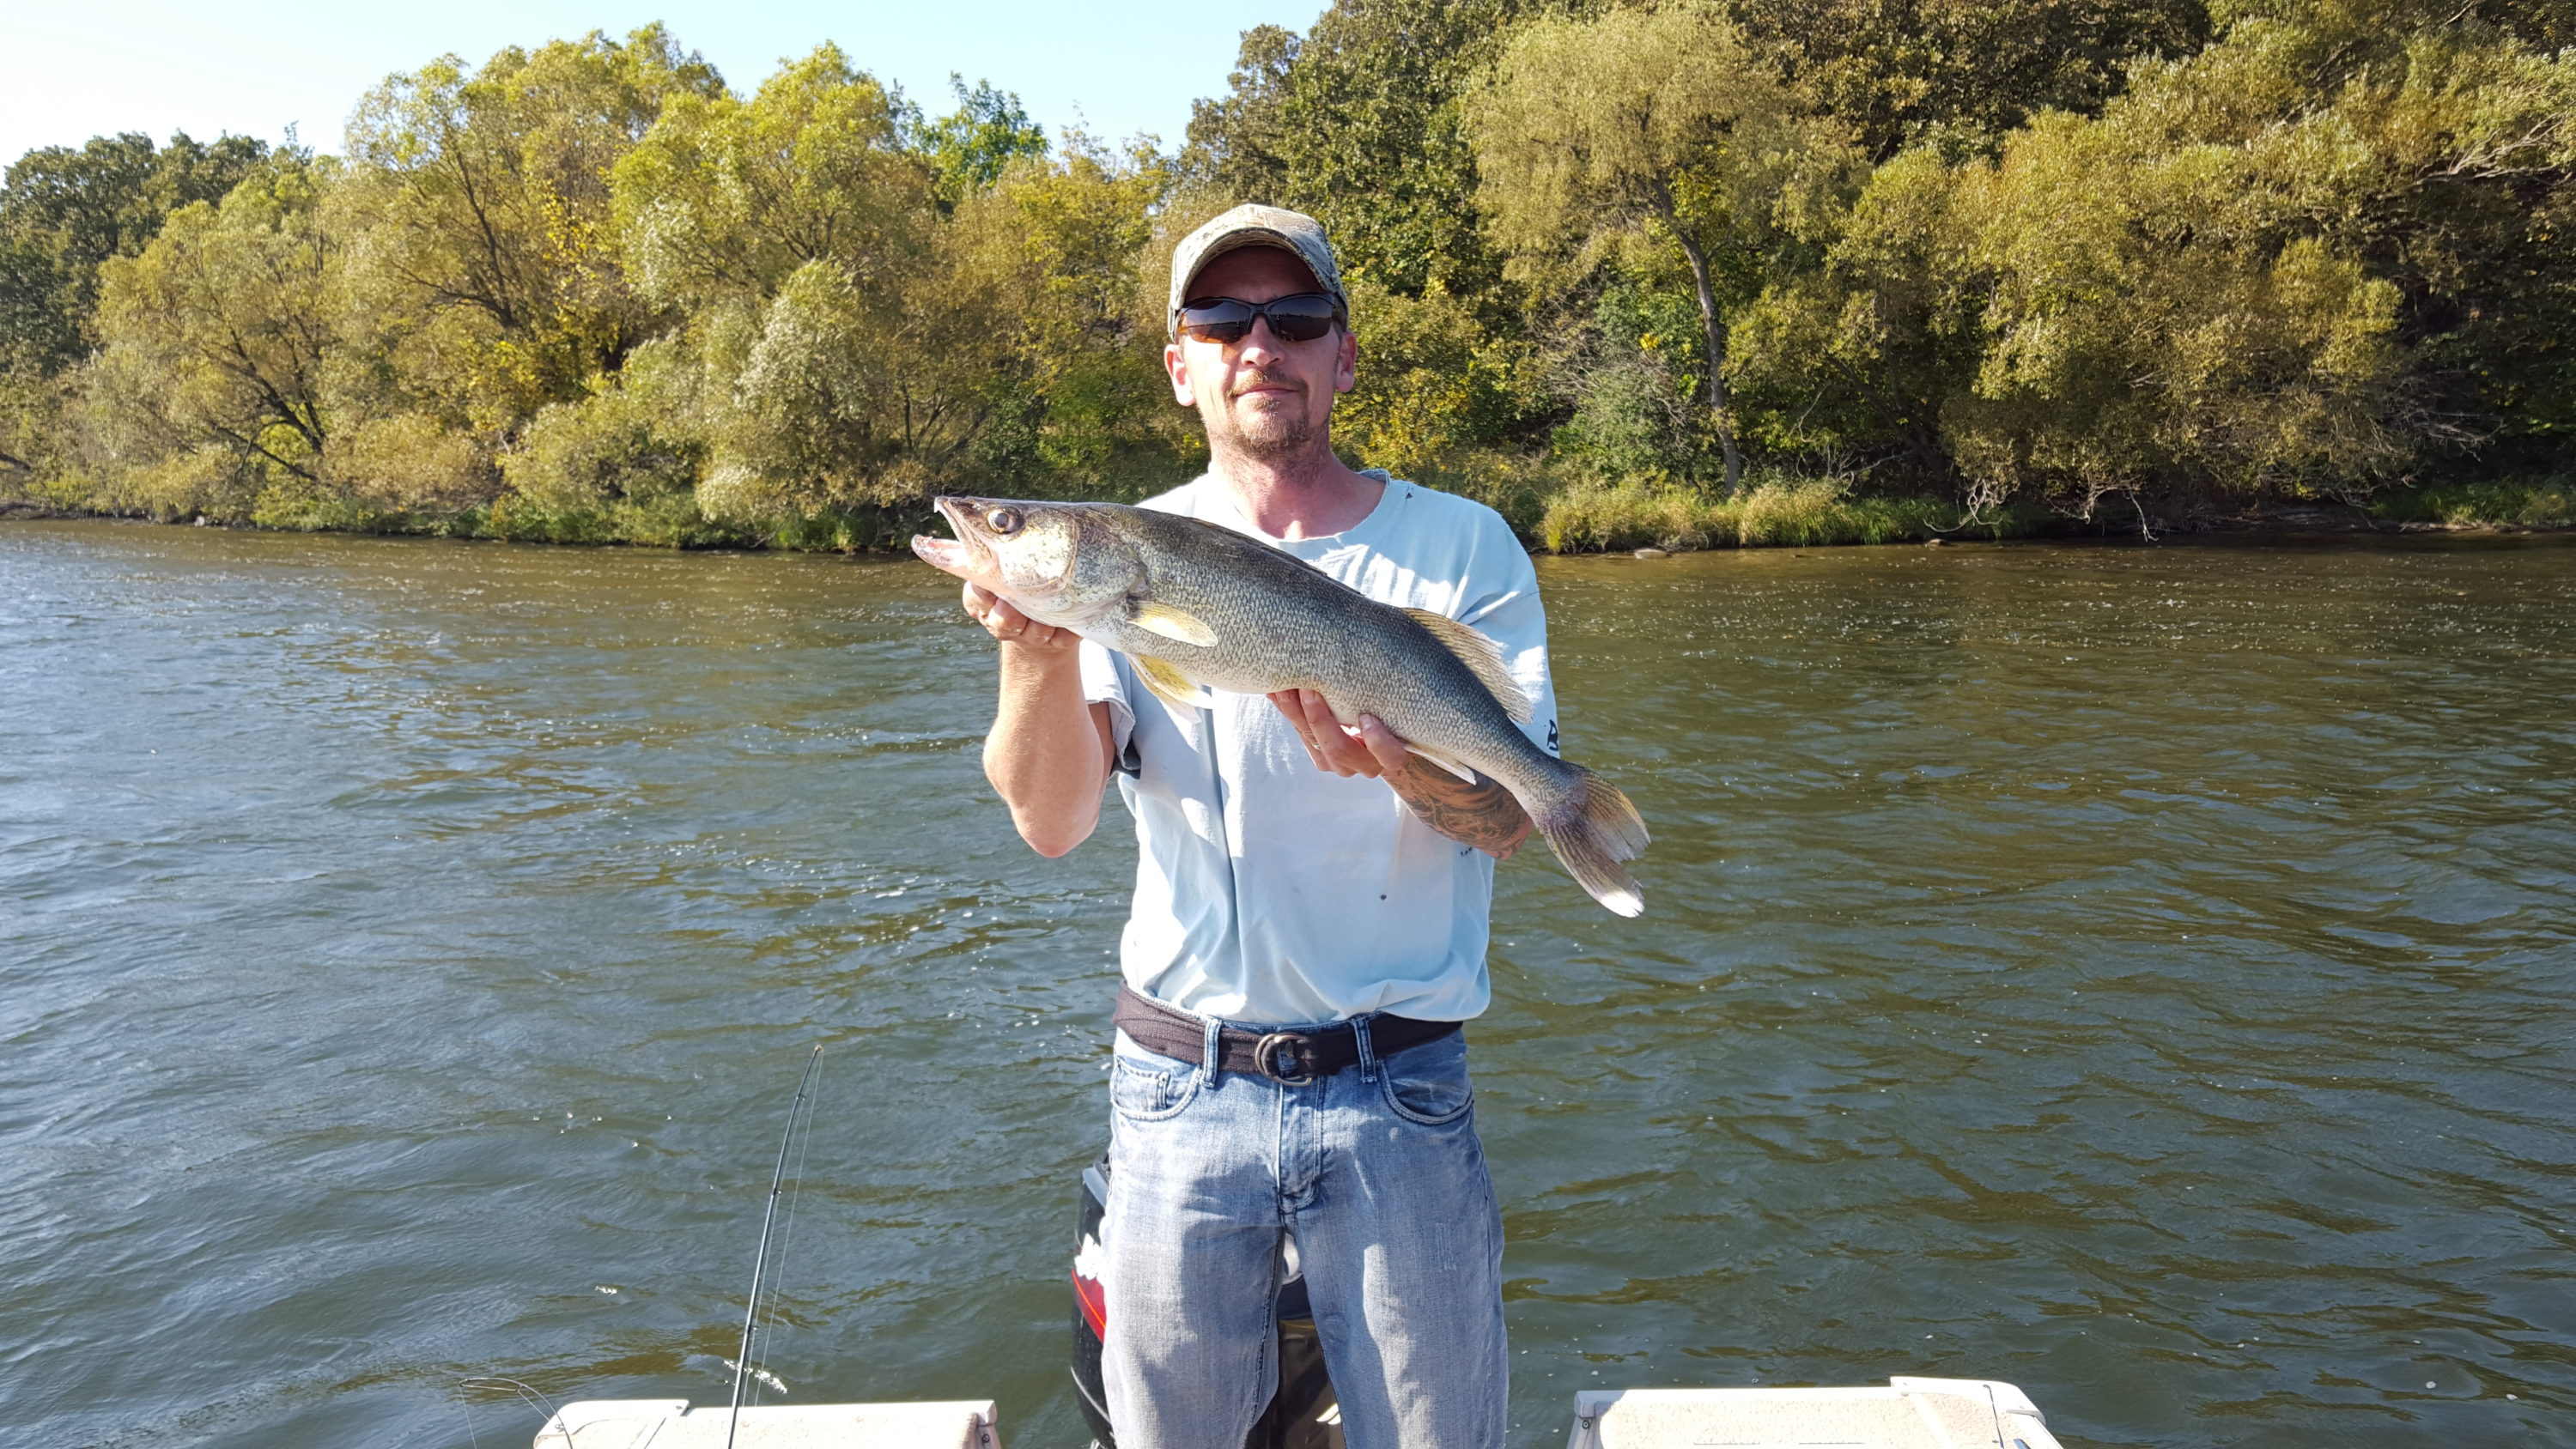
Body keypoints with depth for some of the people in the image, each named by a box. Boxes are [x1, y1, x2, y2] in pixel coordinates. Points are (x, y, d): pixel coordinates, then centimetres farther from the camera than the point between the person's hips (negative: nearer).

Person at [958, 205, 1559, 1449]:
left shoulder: (1460, 548, 0)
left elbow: (1510, 818, -8)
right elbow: (1051, 824, -9)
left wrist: (1389, 755, -28)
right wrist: (1040, 651, -28)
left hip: (1396, 1090, -1)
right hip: (1181, 1088, 1)